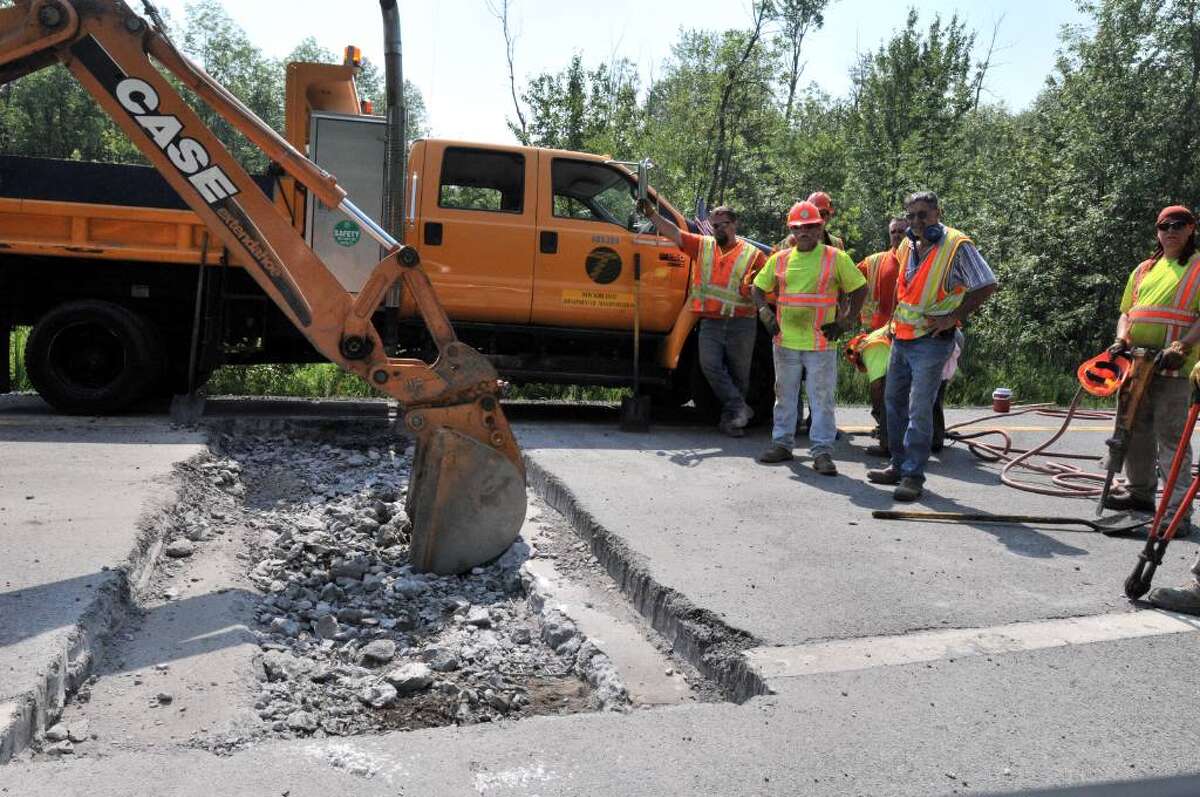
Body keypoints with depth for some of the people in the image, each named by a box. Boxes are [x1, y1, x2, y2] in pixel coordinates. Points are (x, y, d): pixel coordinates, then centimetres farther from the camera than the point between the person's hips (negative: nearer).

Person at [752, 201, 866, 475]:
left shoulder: (836, 258, -1)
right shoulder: (779, 259, 7)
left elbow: (860, 289, 5)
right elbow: (758, 288, 17)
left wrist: (845, 321, -2)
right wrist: (766, 315, 2)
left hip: (821, 343, -3)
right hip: (785, 341, 3)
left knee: (822, 398, -1)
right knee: (784, 395, 12)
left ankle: (822, 451, 5)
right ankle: (782, 443, 24)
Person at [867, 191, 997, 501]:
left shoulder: (957, 246, -11)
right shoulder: (907, 246, 10)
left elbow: (987, 285, -11)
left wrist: (954, 317, -16)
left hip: (932, 341, -8)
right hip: (901, 337, 8)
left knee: (919, 410, -8)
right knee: (894, 401, 13)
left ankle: (913, 475, 0)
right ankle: (899, 466, 25)